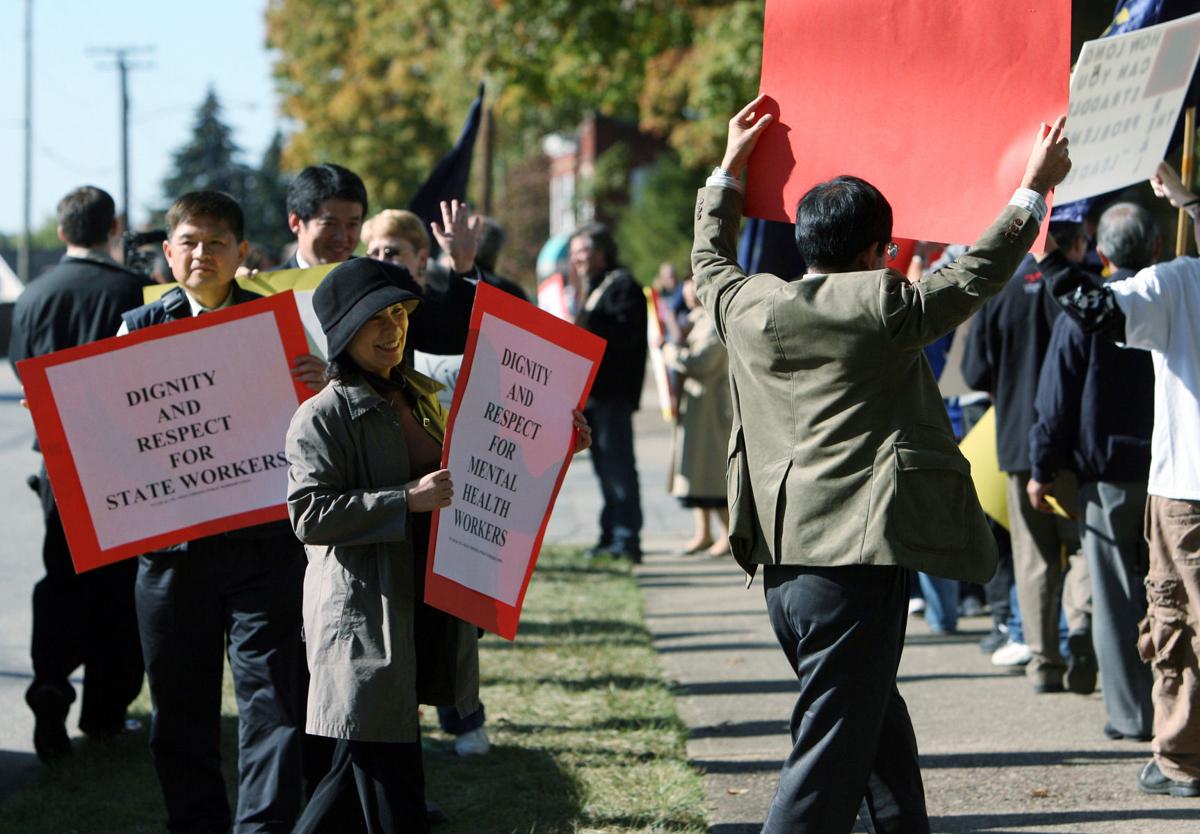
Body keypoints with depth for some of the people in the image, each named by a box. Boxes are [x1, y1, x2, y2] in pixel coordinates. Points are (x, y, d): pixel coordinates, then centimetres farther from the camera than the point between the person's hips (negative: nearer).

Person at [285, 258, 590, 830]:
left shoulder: (423, 400, 16)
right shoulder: (323, 416, -9)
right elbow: (309, 513, -18)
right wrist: (408, 501, -23)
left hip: (427, 618, 8)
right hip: (364, 620, -8)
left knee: (359, 763, 15)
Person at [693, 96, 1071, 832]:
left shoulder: (749, 305, 6)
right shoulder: (884, 308, -8)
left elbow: (710, 260, 28)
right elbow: (978, 276, 4)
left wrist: (730, 169, 40)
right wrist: (1035, 188, 17)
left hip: (781, 568, 7)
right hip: (858, 562, -7)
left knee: (878, 726, 23)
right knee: (829, 771, -7)